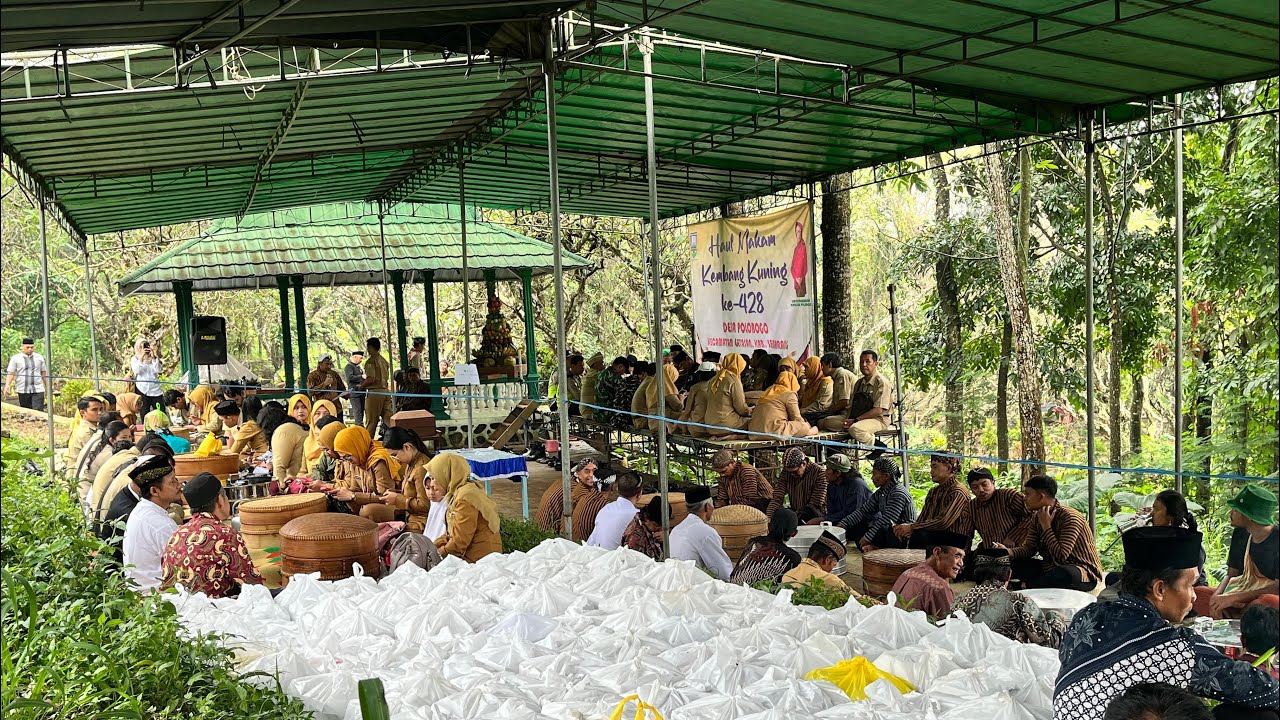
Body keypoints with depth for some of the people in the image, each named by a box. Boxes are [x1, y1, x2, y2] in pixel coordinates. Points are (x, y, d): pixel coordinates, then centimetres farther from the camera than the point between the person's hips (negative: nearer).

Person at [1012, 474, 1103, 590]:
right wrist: (1008, 552, -16)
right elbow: (1029, 548, 3)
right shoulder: (1038, 517, 4)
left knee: (1066, 574, -41)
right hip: (1051, 568, 8)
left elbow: (1060, 557, -28)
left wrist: (1046, 527, -24)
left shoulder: (1070, 518, -21)